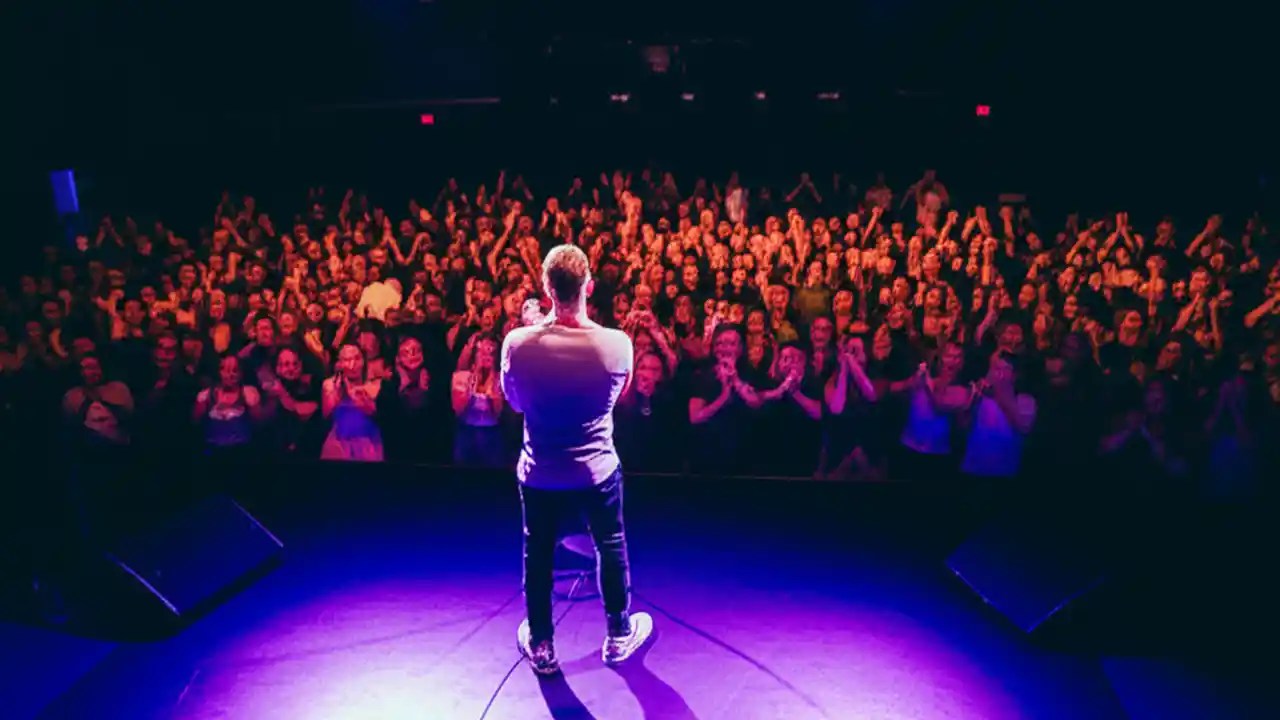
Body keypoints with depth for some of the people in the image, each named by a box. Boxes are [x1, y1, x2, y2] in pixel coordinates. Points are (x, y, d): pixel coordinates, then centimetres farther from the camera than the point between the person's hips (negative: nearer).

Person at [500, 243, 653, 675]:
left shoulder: (517, 343, -21)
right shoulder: (617, 344, -21)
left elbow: (514, 402, -2)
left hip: (539, 473, 1)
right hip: (598, 470, 0)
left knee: (538, 555, 20)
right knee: (610, 548, 22)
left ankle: (540, 647, 36)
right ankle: (619, 635, 40)